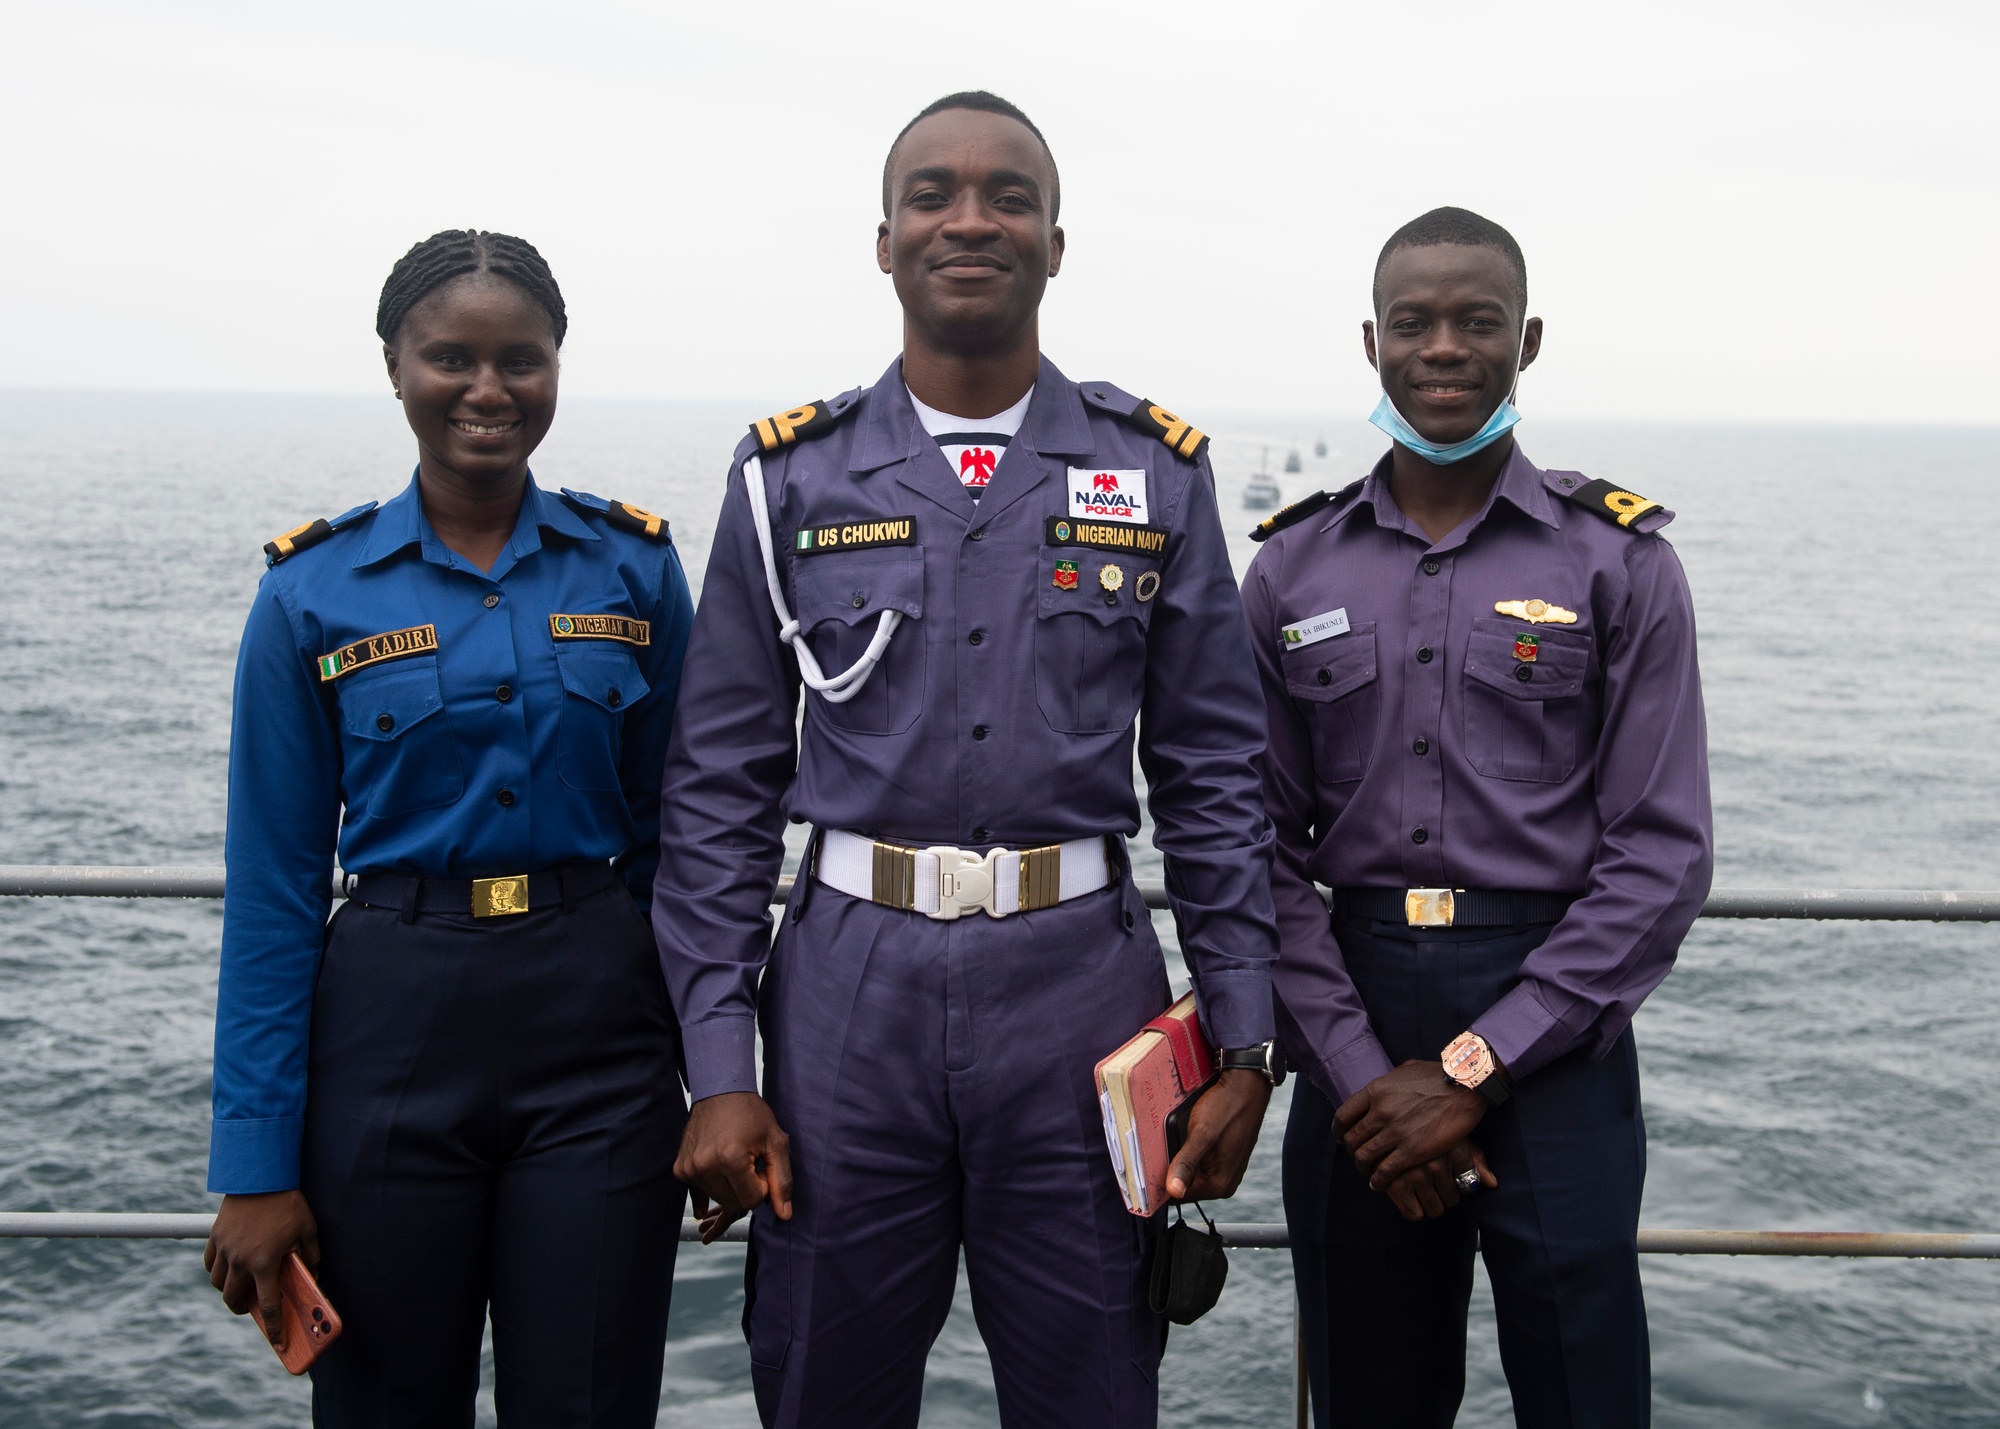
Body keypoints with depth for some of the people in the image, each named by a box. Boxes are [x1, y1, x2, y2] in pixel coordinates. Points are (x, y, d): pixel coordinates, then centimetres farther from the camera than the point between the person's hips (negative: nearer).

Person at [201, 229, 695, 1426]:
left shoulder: (635, 566, 2)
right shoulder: (315, 592, -2)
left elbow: (674, 837, 7)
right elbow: (275, 888, -1)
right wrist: (256, 1165, -4)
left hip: (598, 1026, 1)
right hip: (390, 1026, 0)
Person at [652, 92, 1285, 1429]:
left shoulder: (1158, 474, 3)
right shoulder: (791, 477, 2)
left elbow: (1214, 779, 5)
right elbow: (722, 790, 3)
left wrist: (1244, 1044, 1)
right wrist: (718, 1070, -2)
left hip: (1081, 983, 0)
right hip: (849, 985, 0)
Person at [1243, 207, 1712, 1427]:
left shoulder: (1619, 561, -1)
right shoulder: (1294, 570, 5)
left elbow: (1663, 854, -6)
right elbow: (1266, 849, 3)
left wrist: (1476, 1067, -11)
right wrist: (1359, 1074, -8)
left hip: (1553, 1036, -2)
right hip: (1352, 1036, 2)